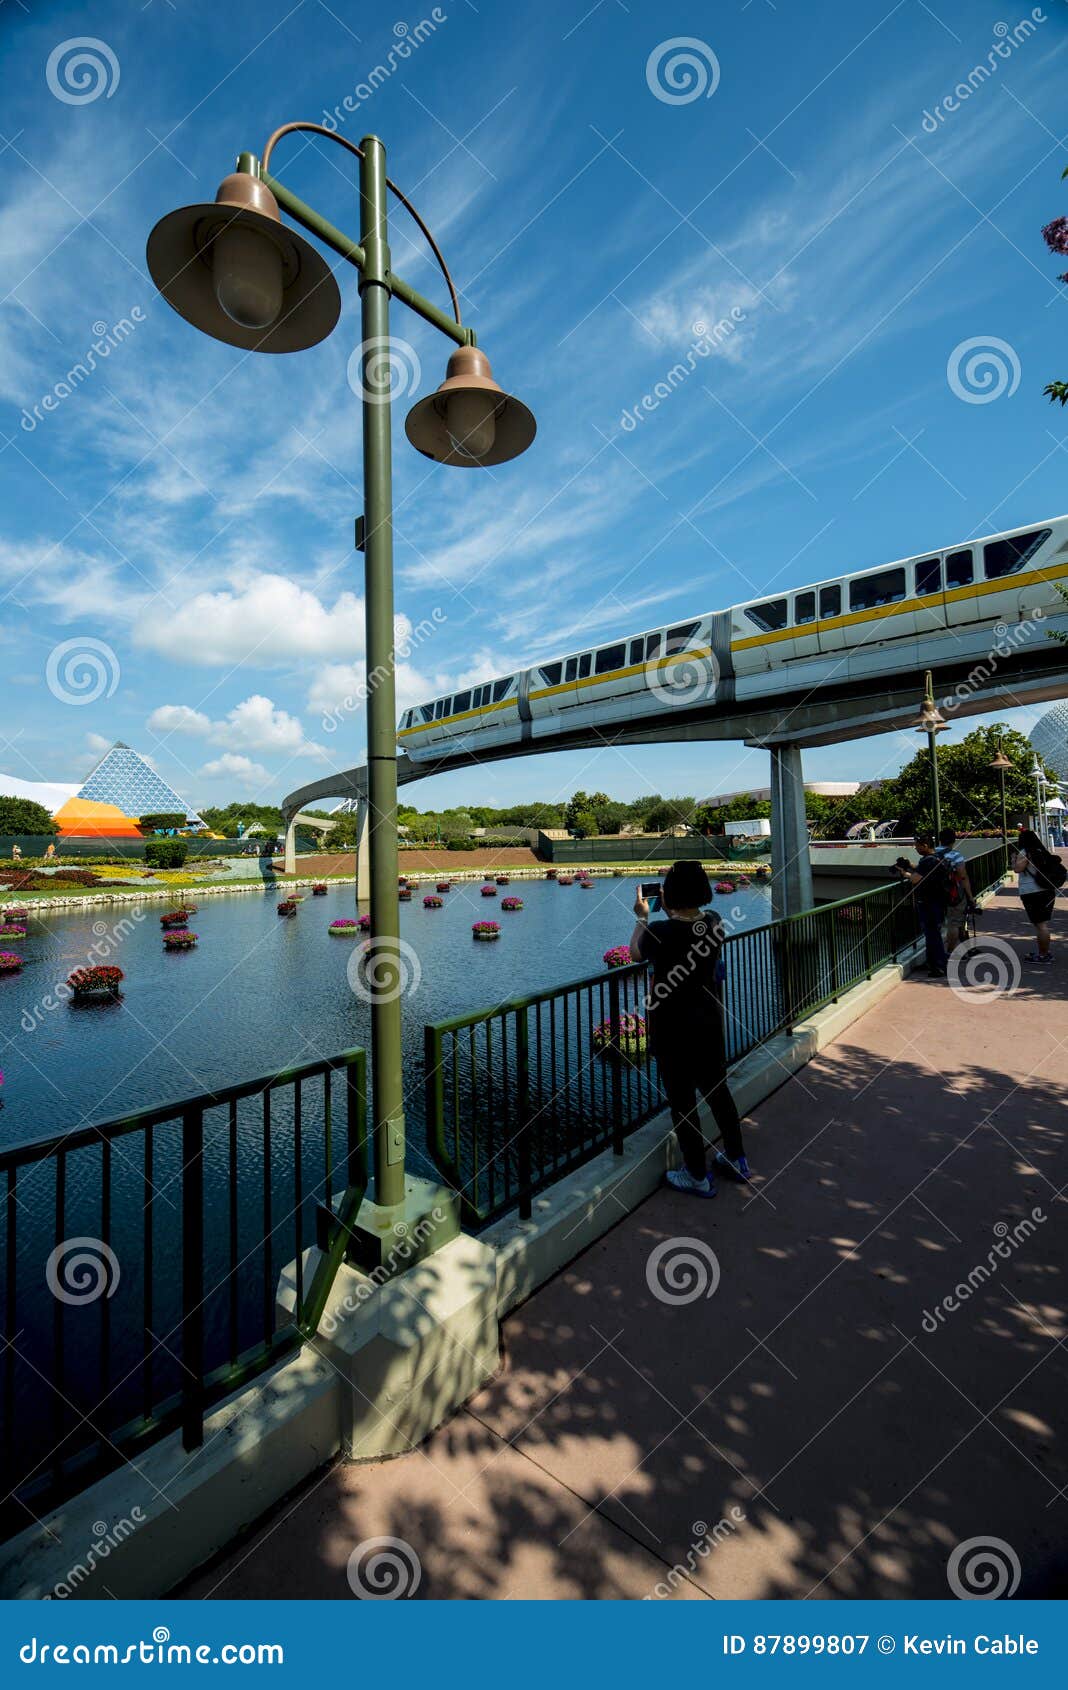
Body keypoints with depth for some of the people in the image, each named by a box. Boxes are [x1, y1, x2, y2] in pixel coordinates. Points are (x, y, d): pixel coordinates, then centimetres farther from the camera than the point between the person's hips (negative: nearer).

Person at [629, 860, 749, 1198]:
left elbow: (635, 953, -3)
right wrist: (668, 911, 16)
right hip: (709, 1021, 6)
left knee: (682, 1101, 10)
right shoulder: (713, 923, -9)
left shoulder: (660, 932, -24)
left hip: (672, 1030, -6)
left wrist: (642, 917, 9)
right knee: (717, 1090, 23)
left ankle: (698, 1177, 25)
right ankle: (736, 1159, 40)